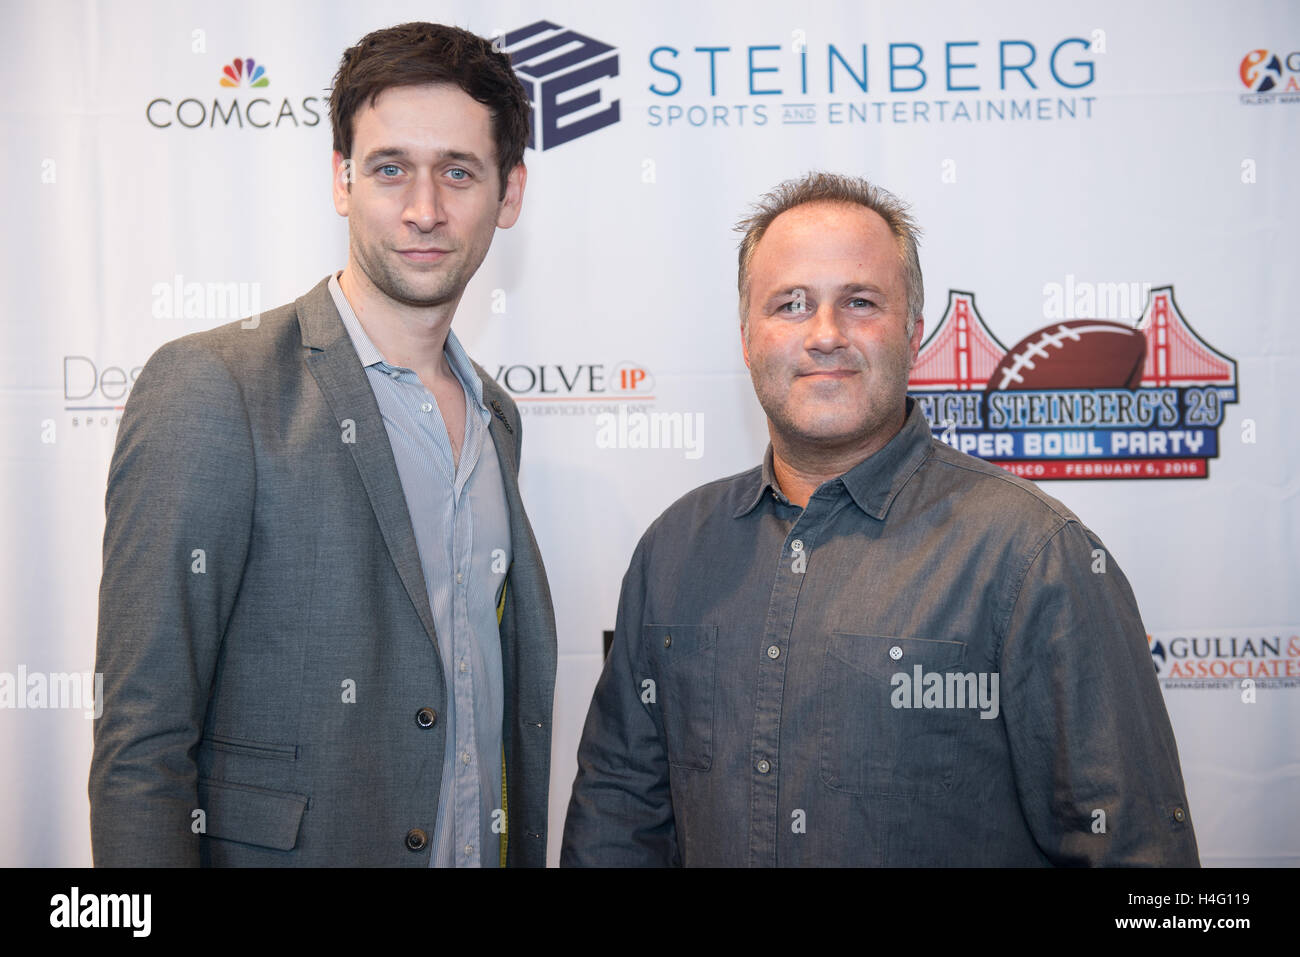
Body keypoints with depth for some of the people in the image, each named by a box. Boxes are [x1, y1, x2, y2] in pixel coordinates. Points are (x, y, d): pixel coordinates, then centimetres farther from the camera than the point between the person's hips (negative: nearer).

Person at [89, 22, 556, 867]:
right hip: (287, 847, -6)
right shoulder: (213, 389, -15)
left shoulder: (495, 416, 7)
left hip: (487, 846, 6)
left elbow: (503, 699, 12)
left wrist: (526, 849, 6)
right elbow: (141, 743, -16)